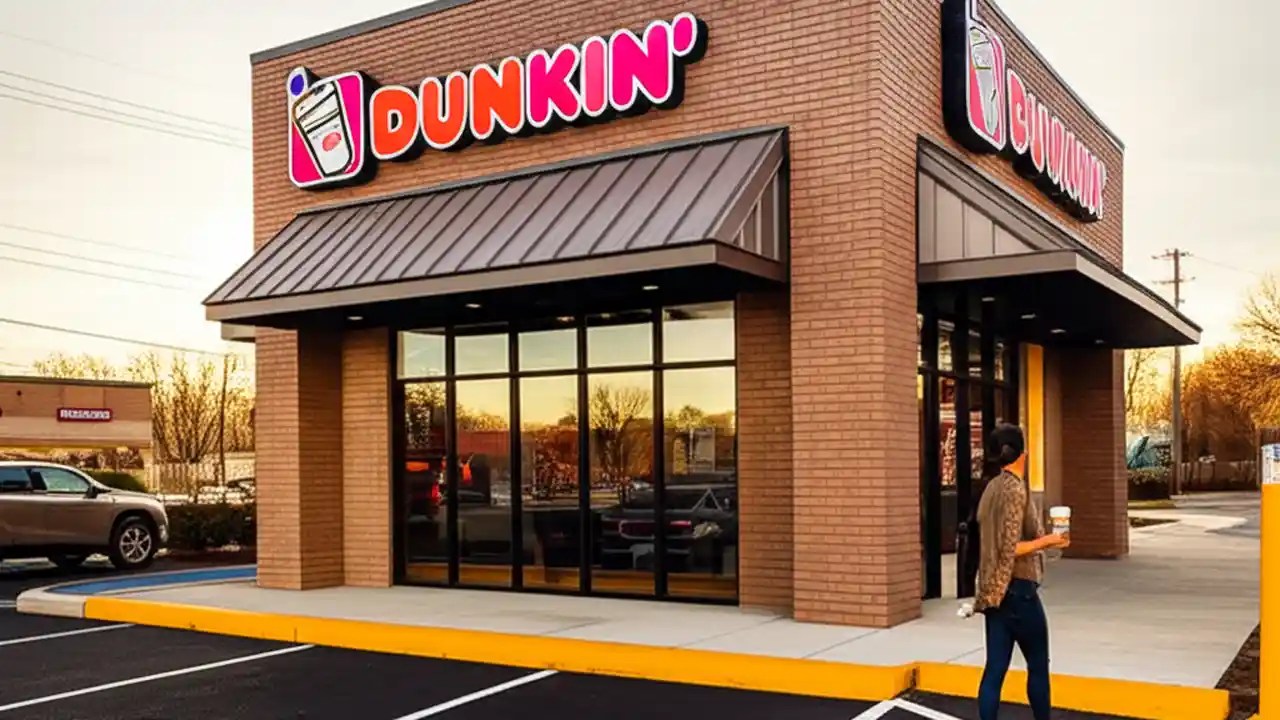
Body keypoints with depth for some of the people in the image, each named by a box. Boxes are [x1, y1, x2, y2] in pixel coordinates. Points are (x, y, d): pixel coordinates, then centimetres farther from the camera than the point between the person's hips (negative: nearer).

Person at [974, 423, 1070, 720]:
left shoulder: (992, 488, 9)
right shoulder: (1016, 489, -15)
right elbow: (1010, 549, -19)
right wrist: (1048, 540, -9)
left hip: (994, 588, 7)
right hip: (1017, 589, -7)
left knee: (995, 669, 5)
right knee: (1038, 665, 10)